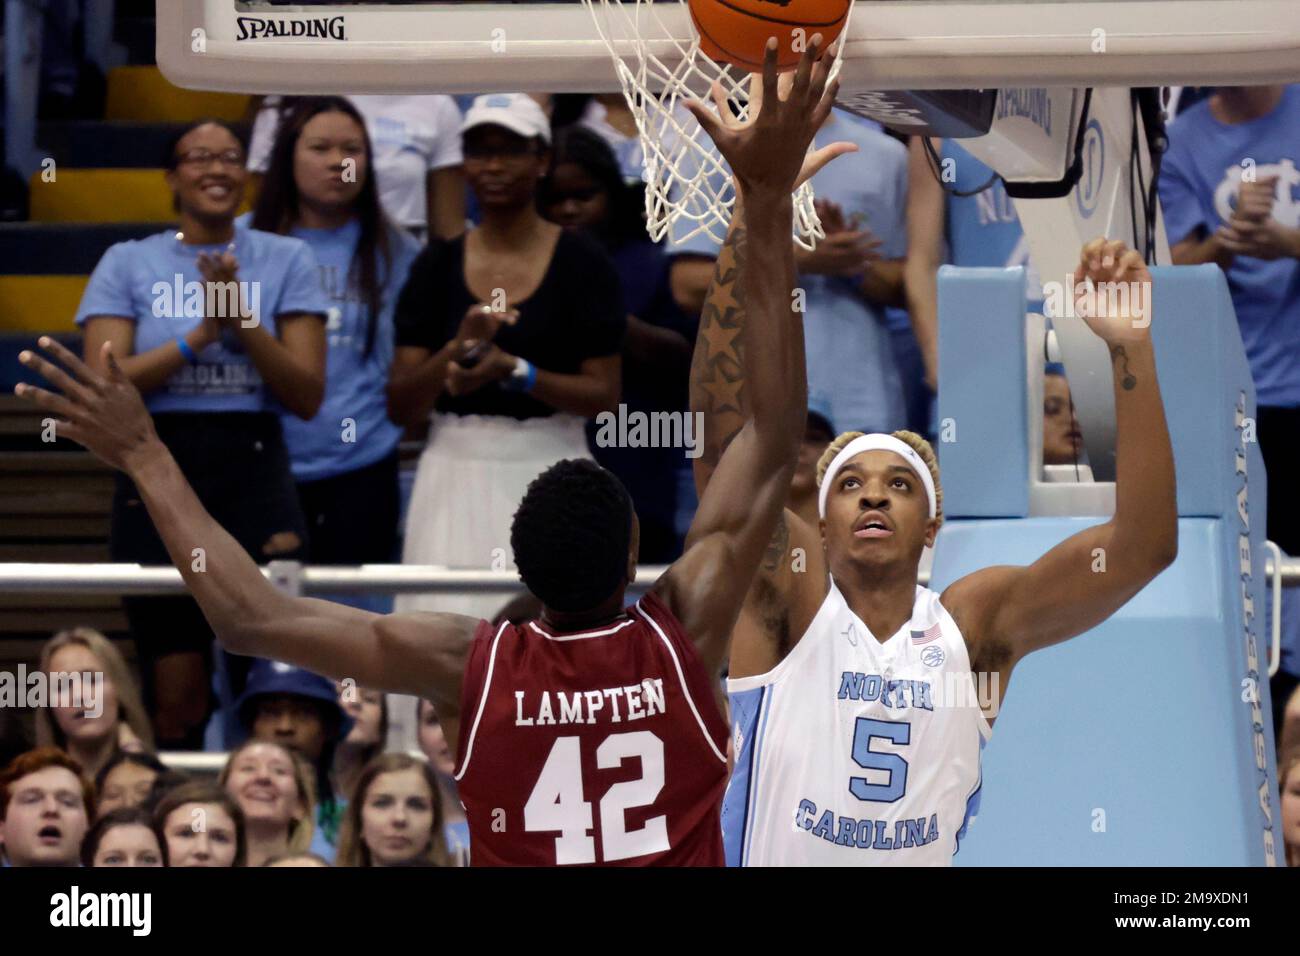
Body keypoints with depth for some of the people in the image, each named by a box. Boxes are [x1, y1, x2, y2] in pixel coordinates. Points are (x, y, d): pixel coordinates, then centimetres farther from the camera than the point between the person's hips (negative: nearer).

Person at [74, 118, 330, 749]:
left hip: (254, 473, 0)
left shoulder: (287, 260, 6)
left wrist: (244, 320, -13)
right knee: (176, 697, 0)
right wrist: (200, 337, -13)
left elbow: (307, 396, 0)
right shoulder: (128, 264, 5)